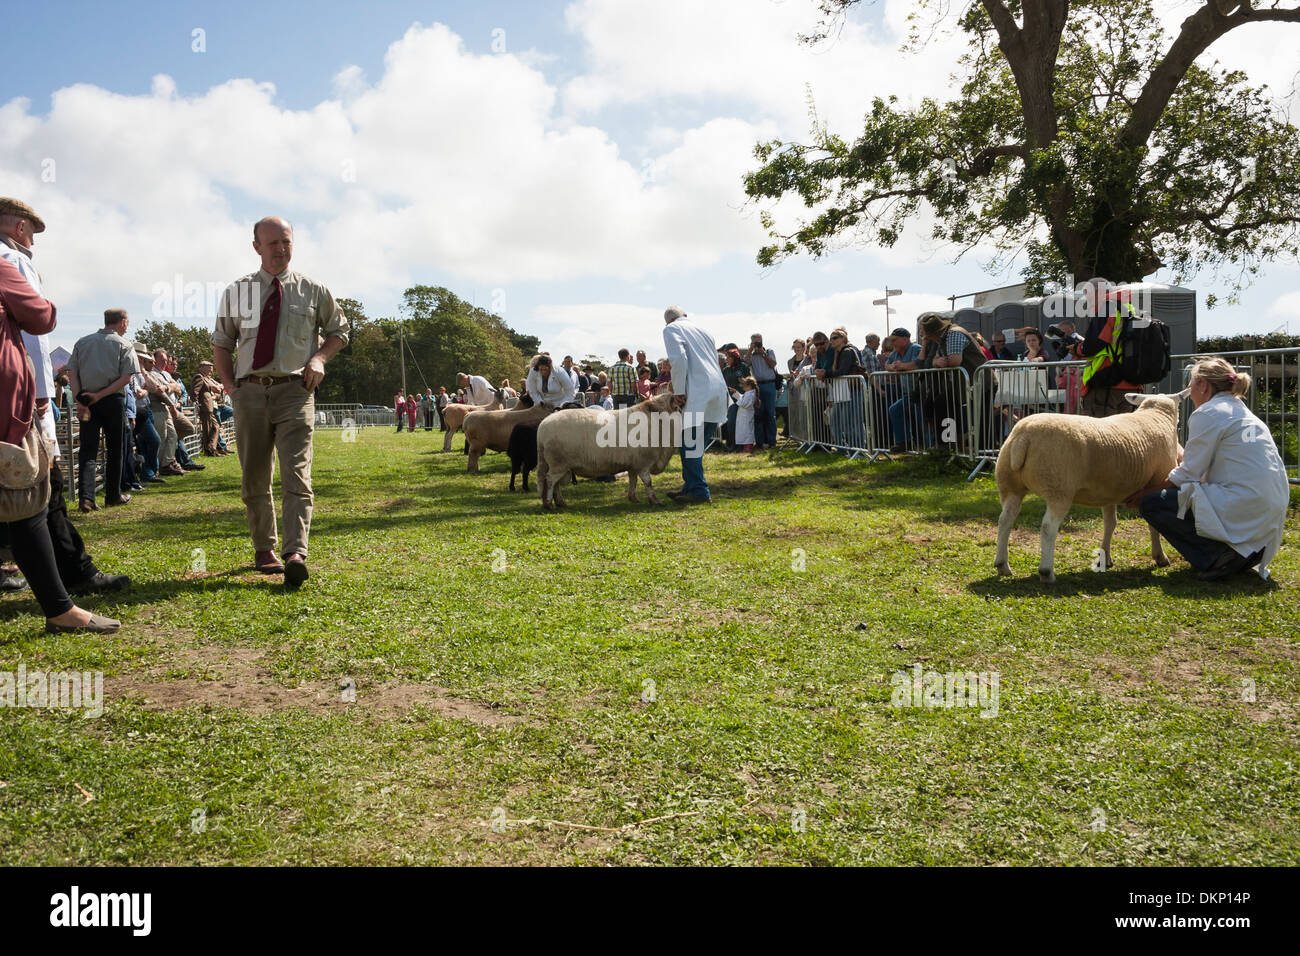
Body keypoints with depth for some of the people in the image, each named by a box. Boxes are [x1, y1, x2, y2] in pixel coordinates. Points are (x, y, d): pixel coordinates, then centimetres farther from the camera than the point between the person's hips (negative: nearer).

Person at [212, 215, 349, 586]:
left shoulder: (313, 291, 6)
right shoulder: (238, 291, 10)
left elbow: (339, 330, 19)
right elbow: (220, 343, 18)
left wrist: (320, 357, 0)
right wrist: (230, 385, 5)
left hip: (295, 392, -2)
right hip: (249, 392, 2)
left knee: (296, 477, -15)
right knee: (254, 481, 7)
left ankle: (296, 555, -23)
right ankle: (264, 549, 21)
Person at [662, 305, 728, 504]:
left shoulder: (671, 329, 5)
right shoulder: (702, 330, 28)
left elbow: (678, 358, -12)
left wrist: (678, 391, -7)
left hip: (698, 391, -8)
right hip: (718, 388, 8)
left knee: (691, 443, -6)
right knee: (692, 442, 14)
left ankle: (699, 492, -7)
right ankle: (691, 487, 17)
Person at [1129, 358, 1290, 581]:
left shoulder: (1207, 414, -6)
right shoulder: (1243, 412, 22)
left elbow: (1188, 475, -6)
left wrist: (1145, 494, 6)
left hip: (1243, 511, -10)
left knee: (1152, 504, -1)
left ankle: (1216, 555, -11)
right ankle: (1247, 551, 12)